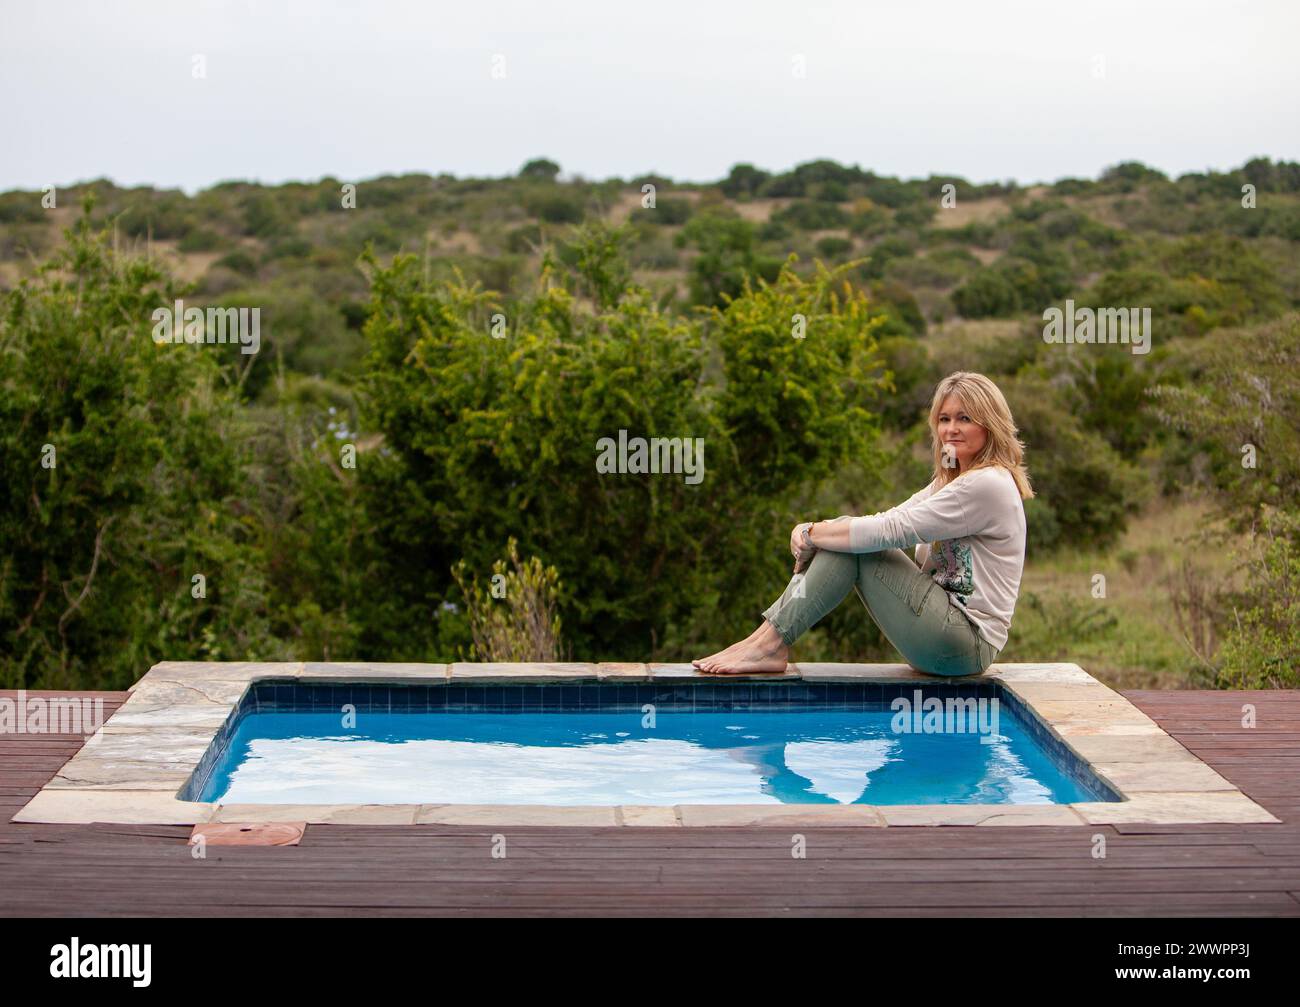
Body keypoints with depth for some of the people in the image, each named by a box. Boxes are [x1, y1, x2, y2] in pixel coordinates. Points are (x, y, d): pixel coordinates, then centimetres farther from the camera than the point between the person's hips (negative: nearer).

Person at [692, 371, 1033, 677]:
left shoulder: (989, 485, -14)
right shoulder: (950, 482, 18)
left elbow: (892, 530, -20)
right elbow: (889, 520, 6)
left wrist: (812, 534, -11)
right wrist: (810, 531, -12)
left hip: (966, 645, -9)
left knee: (852, 544, -15)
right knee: (843, 535, -2)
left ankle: (771, 644, -14)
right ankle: (769, 638, -9)